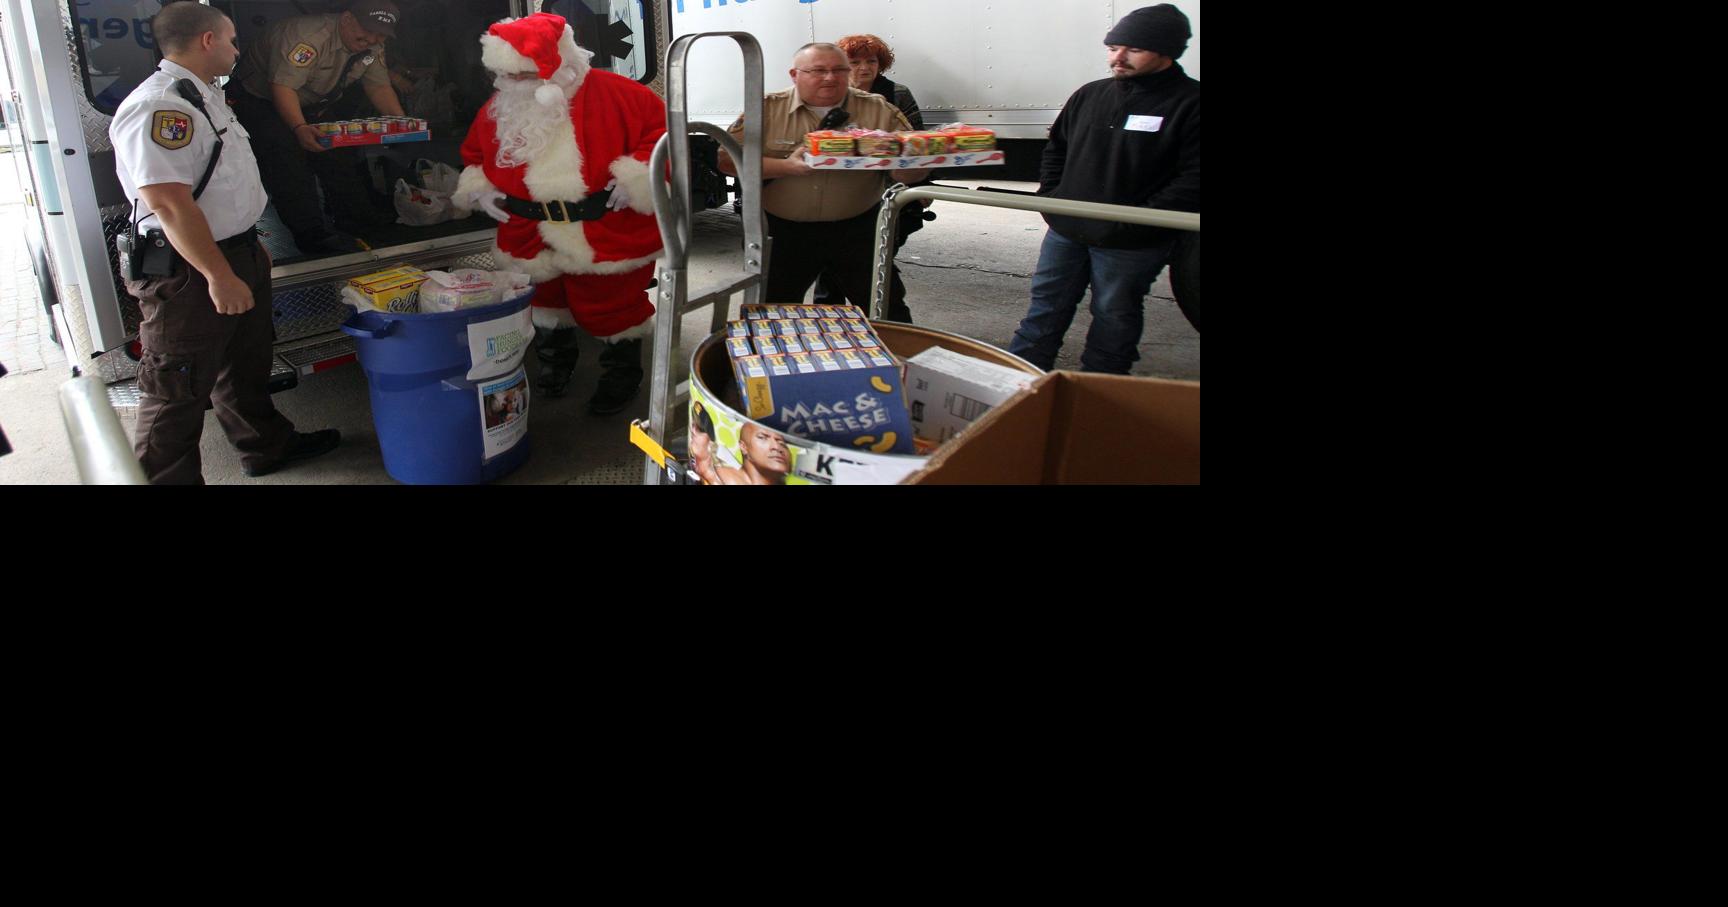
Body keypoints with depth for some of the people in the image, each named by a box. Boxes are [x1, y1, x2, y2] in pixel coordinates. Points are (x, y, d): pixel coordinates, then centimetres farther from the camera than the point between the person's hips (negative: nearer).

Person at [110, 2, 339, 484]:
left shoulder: (203, 96, 13)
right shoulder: (158, 107, -22)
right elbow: (169, 203, -28)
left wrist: (249, 244, 25)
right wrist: (219, 276, -26)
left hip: (236, 254, 10)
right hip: (190, 270, -10)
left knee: (247, 365, 25)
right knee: (180, 389, 1)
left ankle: (266, 444, 42)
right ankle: (167, 478, 13)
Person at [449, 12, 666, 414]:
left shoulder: (609, 94, -16)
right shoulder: (498, 110, 1)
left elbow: (660, 124, -12)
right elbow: (474, 154, 18)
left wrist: (636, 177, -20)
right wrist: (478, 188, -1)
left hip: (609, 236, -4)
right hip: (533, 239, 5)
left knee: (613, 308, 8)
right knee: (546, 304, 20)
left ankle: (622, 371, 33)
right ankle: (555, 358, 46)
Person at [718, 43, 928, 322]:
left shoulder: (879, 111, 1)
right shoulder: (766, 109, -1)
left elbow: (915, 170, -1)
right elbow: (728, 160, -7)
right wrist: (786, 167, -21)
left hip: (857, 231, 0)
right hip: (783, 231, 0)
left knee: (887, 310, 4)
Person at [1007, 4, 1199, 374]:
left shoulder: (1188, 103, -11)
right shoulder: (1090, 95, 7)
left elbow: (1192, 180, -18)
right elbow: (1056, 148, 21)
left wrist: (1138, 220, -22)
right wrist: (1050, 195, 7)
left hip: (1131, 244, -5)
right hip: (1066, 231, 5)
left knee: (1114, 316, 9)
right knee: (1046, 305, 13)